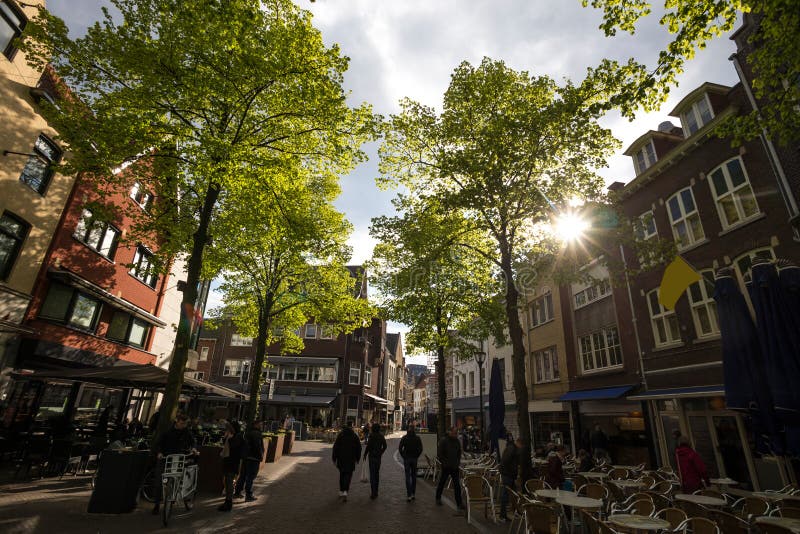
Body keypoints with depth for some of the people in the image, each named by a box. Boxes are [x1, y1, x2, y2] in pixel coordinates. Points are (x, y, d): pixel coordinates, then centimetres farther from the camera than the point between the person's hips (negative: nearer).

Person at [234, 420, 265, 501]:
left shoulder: (248, 433, 13)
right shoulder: (257, 434, -15)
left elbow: (245, 445, 16)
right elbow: (258, 446, -20)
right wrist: (261, 456, -10)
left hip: (245, 457, 9)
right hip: (254, 458, -9)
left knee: (243, 475, 18)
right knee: (250, 477, -2)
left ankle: (237, 492, 27)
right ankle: (248, 495, 3)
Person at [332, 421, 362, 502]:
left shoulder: (340, 435, -4)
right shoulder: (355, 436, -5)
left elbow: (335, 447, -6)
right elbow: (359, 448, -1)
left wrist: (334, 458, 1)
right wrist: (357, 458, 11)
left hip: (341, 459, 2)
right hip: (351, 459, -2)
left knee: (342, 475, 19)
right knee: (348, 475, 4)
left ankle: (341, 492, 26)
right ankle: (345, 492, -14)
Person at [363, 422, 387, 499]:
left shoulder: (372, 436, -14)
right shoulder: (381, 436, 4)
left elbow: (368, 446, -16)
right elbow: (384, 446, 10)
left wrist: (365, 454, -4)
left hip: (372, 456, -6)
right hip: (378, 456, 6)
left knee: (372, 474, -3)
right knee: (377, 473, 16)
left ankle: (373, 493, -5)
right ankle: (375, 492, 25)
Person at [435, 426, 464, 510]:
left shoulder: (456, 440, 5)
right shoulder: (443, 440, -11)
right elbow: (439, 454, -11)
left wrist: (458, 461, 7)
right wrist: (444, 462, -14)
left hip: (455, 466, 4)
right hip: (446, 466, -4)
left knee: (457, 485, -1)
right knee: (442, 482, 12)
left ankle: (459, 503, 1)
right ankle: (438, 498, 31)